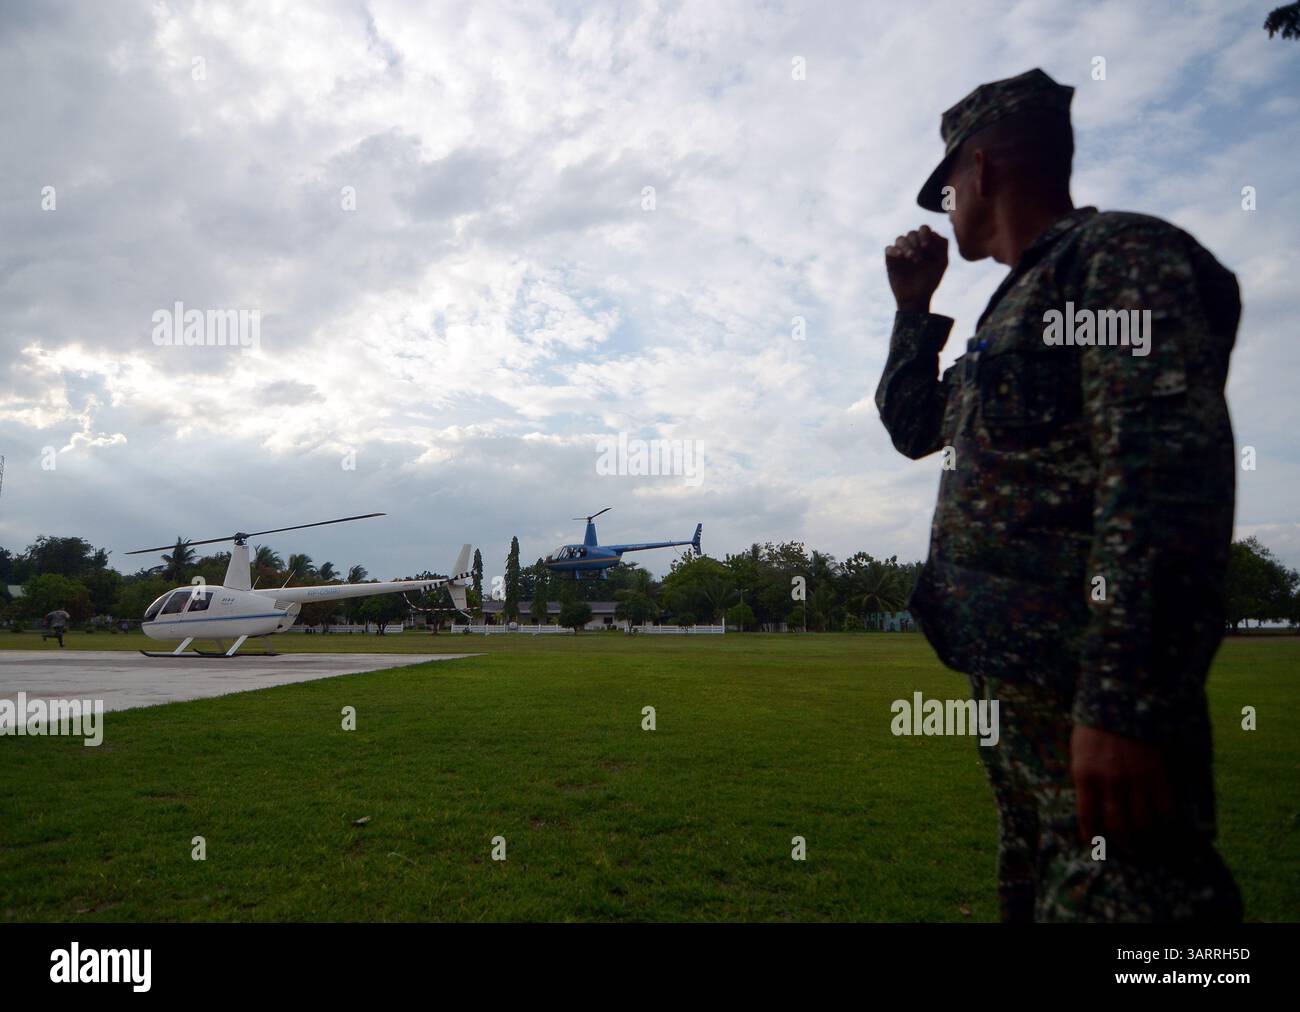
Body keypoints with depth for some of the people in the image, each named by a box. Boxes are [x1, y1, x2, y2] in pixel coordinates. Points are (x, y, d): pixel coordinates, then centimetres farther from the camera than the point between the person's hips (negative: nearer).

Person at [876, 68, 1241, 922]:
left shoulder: (1121, 257, -9)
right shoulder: (1018, 306, 20)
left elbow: (1165, 473, -22)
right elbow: (914, 427, 30)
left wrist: (1121, 702, -28)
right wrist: (915, 306, 21)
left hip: (1085, 690, -10)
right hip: (1011, 680, 10)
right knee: (1035, 893, 19)